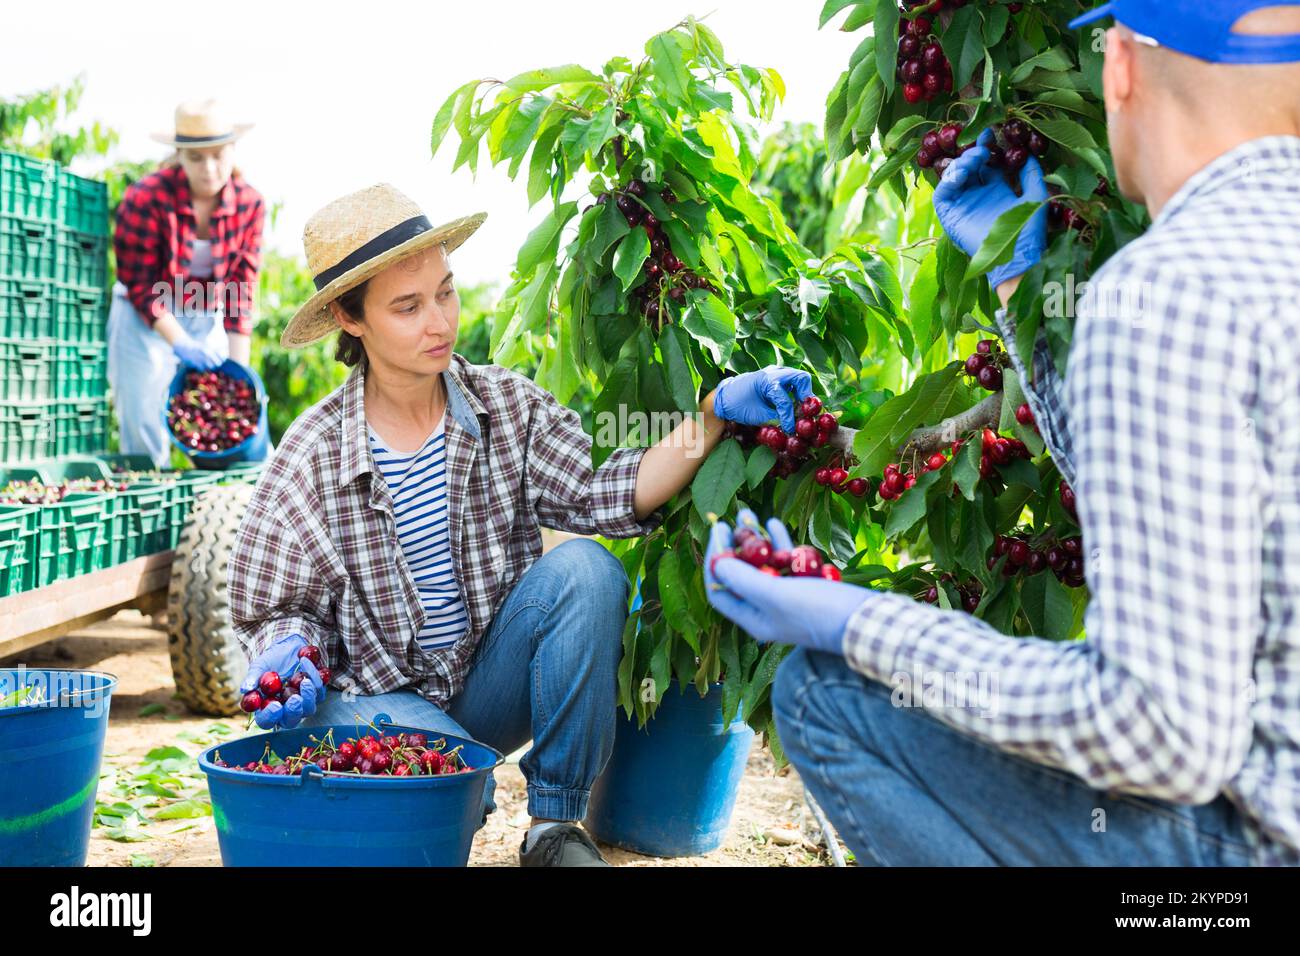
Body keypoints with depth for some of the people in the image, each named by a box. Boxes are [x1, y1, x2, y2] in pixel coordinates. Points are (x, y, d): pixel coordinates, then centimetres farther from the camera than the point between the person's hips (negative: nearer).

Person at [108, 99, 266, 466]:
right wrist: (181, 344, -25)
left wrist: (239, 367, -13)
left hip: (209, 322, 3)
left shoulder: (249, 204, -8)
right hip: (146, 323, -3)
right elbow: (140, 286, -15)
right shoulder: (146, 198, -18)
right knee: (148, 438, -4)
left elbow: (241, 290, -8)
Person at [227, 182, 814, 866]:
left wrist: (713, 416, -32)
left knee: (584, 570, -25)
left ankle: (554, 826, -12)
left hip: (491, 682, 3)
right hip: (378, 696, -3)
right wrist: (284, 656, -26)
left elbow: (599, 496, -20)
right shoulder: (311, 457, -11)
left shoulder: (507, 404, -5)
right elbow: (280, 607, -2)